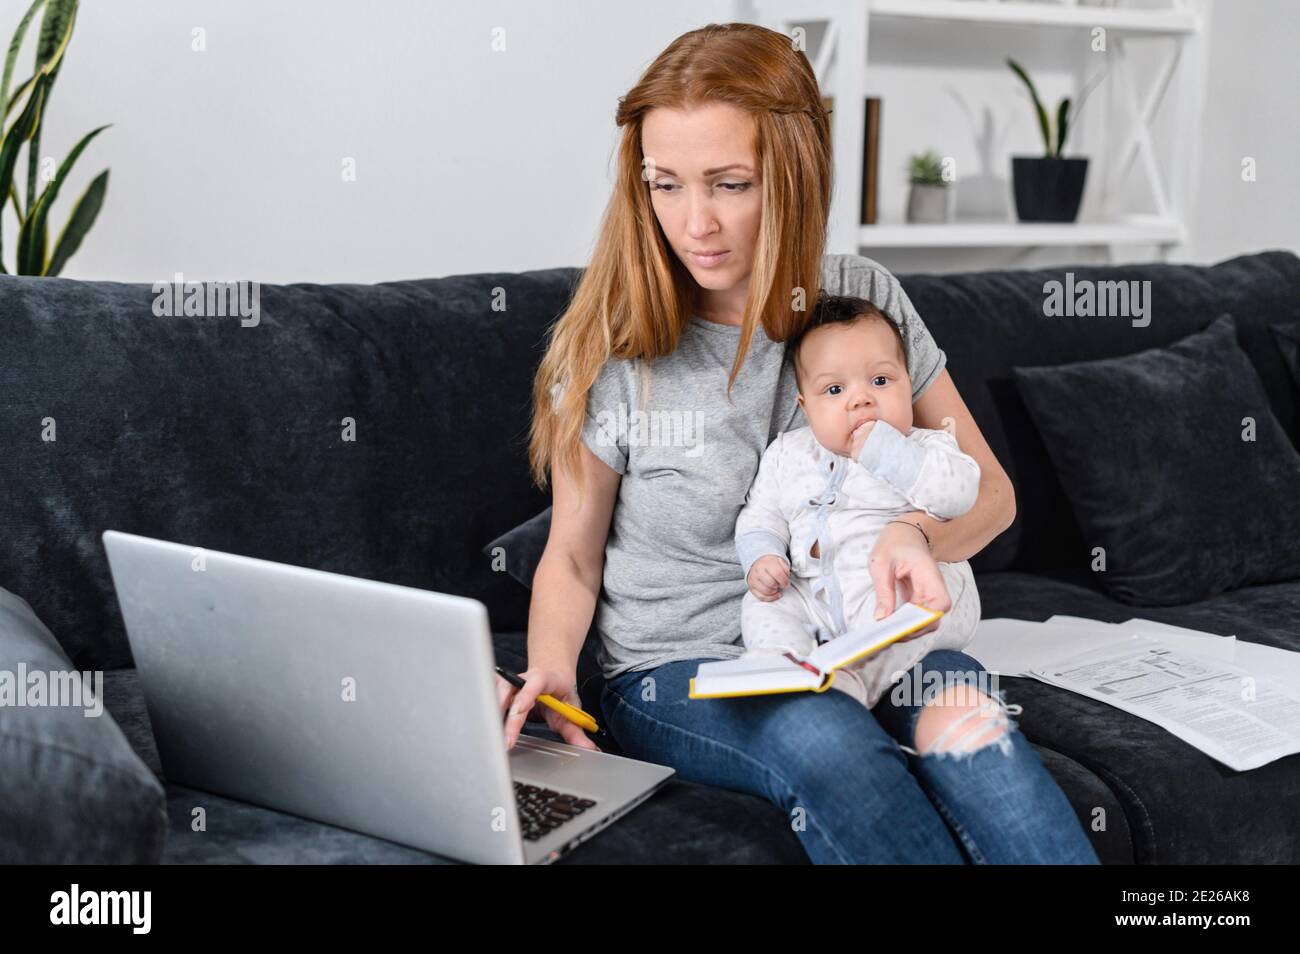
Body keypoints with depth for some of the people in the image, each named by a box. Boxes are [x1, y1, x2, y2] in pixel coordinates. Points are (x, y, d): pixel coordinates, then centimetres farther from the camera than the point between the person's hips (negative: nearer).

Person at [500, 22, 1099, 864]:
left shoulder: (865, 298, 1)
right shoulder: (610, 350, -6)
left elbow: (990, 492, 5)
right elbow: (573, 556, 4)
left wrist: (916, 534, -18)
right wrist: (550, 672, -17)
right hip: (675, 674, -2)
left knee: (959, 706, -32)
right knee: (824, 740, -36)